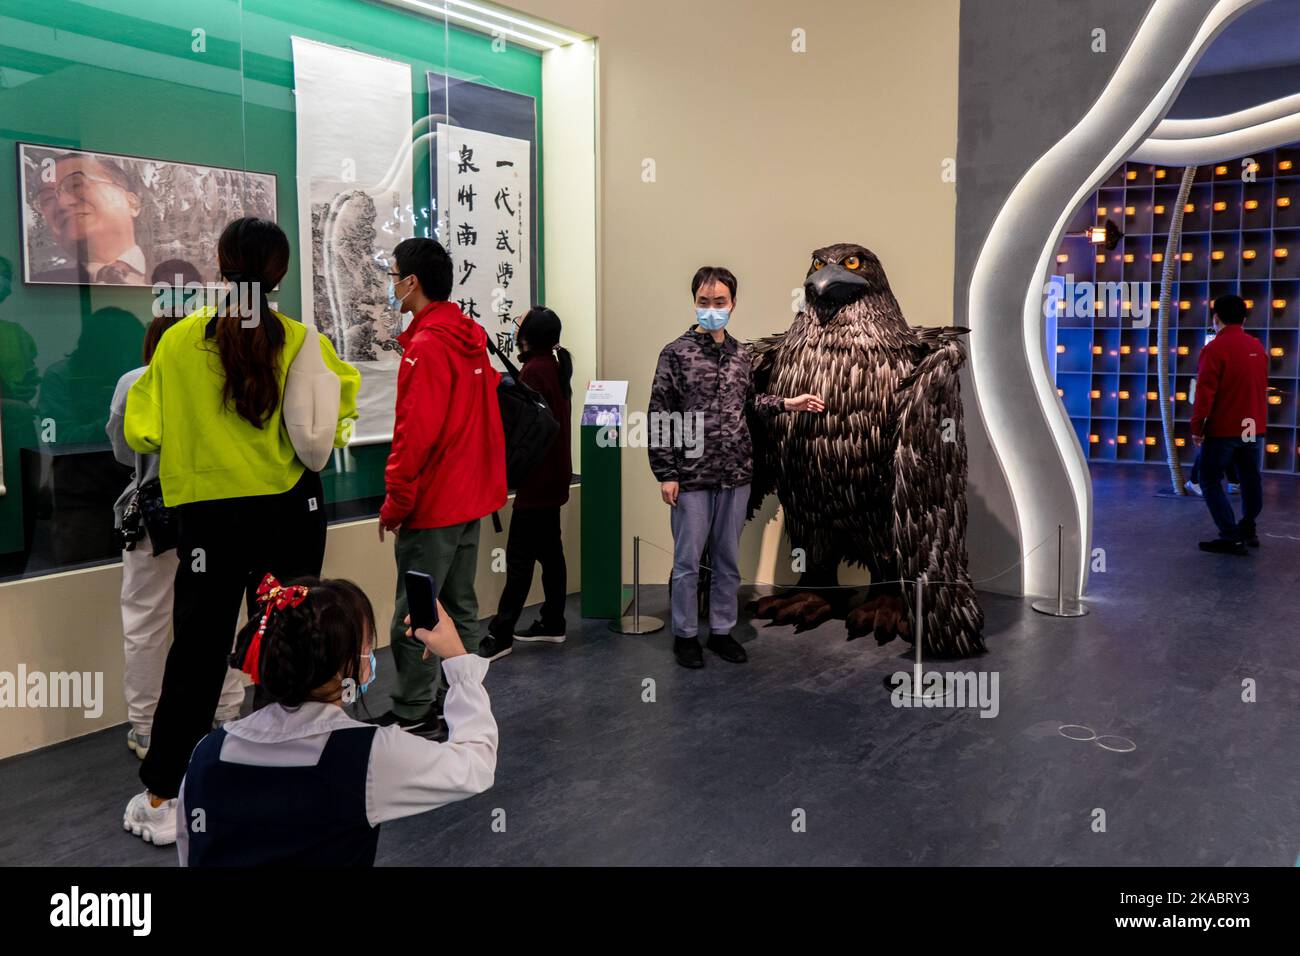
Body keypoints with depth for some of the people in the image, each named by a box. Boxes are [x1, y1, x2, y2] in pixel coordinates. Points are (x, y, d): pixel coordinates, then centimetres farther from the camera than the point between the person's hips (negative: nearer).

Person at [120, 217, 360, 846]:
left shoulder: (179, 342, -7)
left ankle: (161, 799, 15)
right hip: (293, 511, 1)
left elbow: (143, 435, -4)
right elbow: (334, 425, -3)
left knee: (197, 651, 8)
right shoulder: (303, 341, -7)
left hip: (210, 514, -1)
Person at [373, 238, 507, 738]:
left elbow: (414, 434, -21)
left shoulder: (426, 346, -18)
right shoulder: (472, 339, 9)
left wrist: (394, 503, -12)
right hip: (471, 498, 9)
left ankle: (412, 716, 8)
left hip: (432, 506, -9)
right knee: (460, 607, 16)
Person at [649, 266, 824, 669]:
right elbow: (659, 416, -8)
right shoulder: (676, 353, -7)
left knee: (727, 560, 14)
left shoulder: (741, 356, 6)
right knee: (688, 563, 5)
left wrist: (787, 404, 6)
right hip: (691, 477, -4)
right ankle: (685, 634, 20)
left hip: (736, 475, 4)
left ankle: (722, 630, 27)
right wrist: (666, 474, -11)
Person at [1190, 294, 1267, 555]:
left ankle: (1231, 537, -8)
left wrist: (1197, 427, -11)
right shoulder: (1258, 347, 9)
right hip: (1252, 427, 7)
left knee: (1210, 480, -2)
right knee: (1250, 478, 16)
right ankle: (1247, 530, 27)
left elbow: (1205, 393, -18)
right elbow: (1262, 387, 18)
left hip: (1223, 428, -7)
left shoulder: (1215, 348, -15)